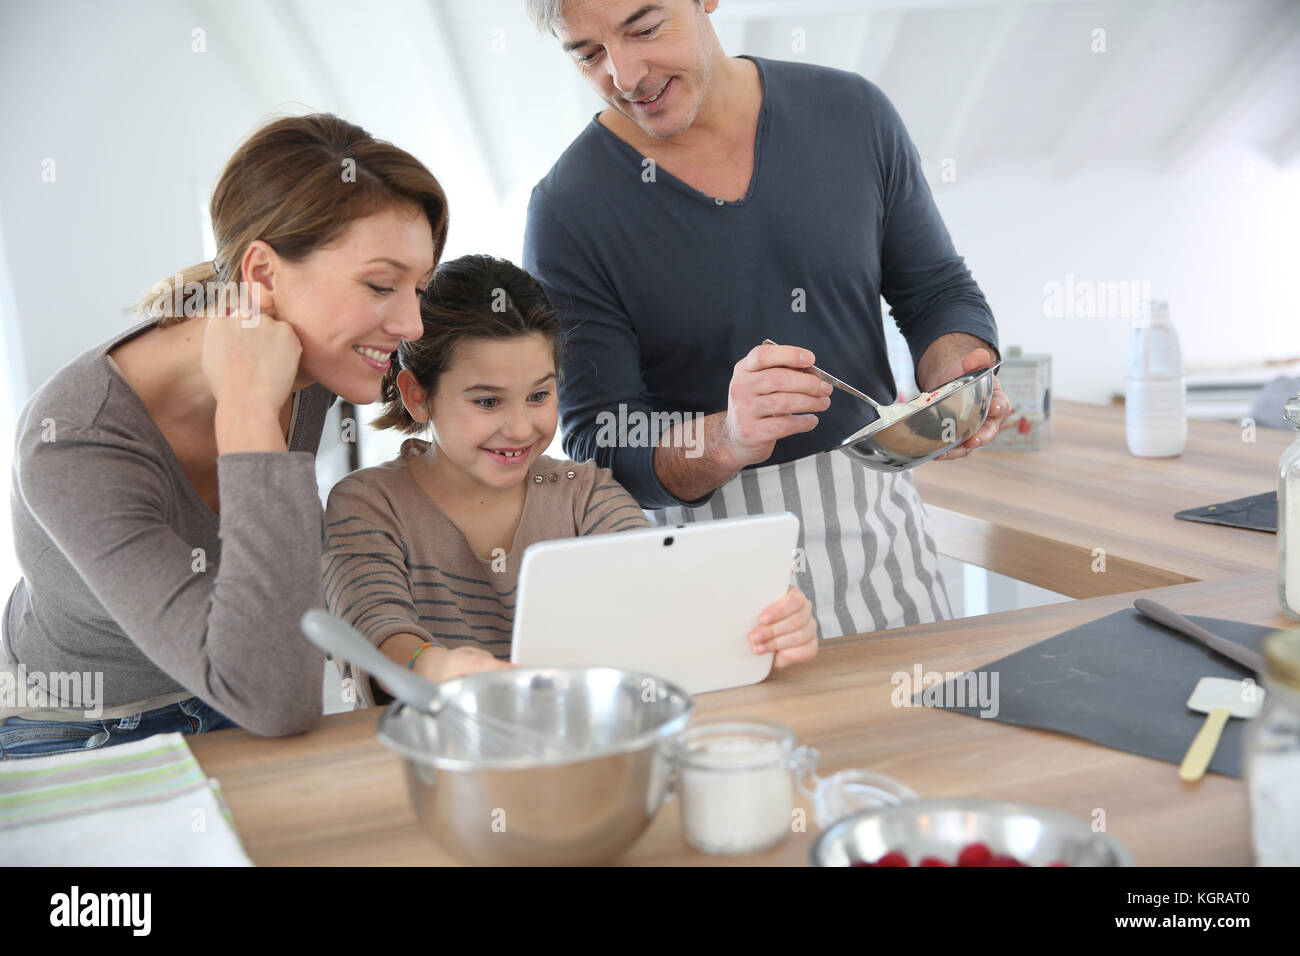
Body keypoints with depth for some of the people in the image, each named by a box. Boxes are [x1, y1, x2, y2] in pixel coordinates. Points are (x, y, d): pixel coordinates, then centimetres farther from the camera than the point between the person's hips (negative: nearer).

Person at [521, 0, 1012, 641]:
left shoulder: (852, 112, -1)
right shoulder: (569, 211, -10)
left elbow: (940, 292, 8)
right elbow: (600, 447, -11)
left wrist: (958, 384, -14)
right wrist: (728, 442, -31)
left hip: (877, 519, 3)